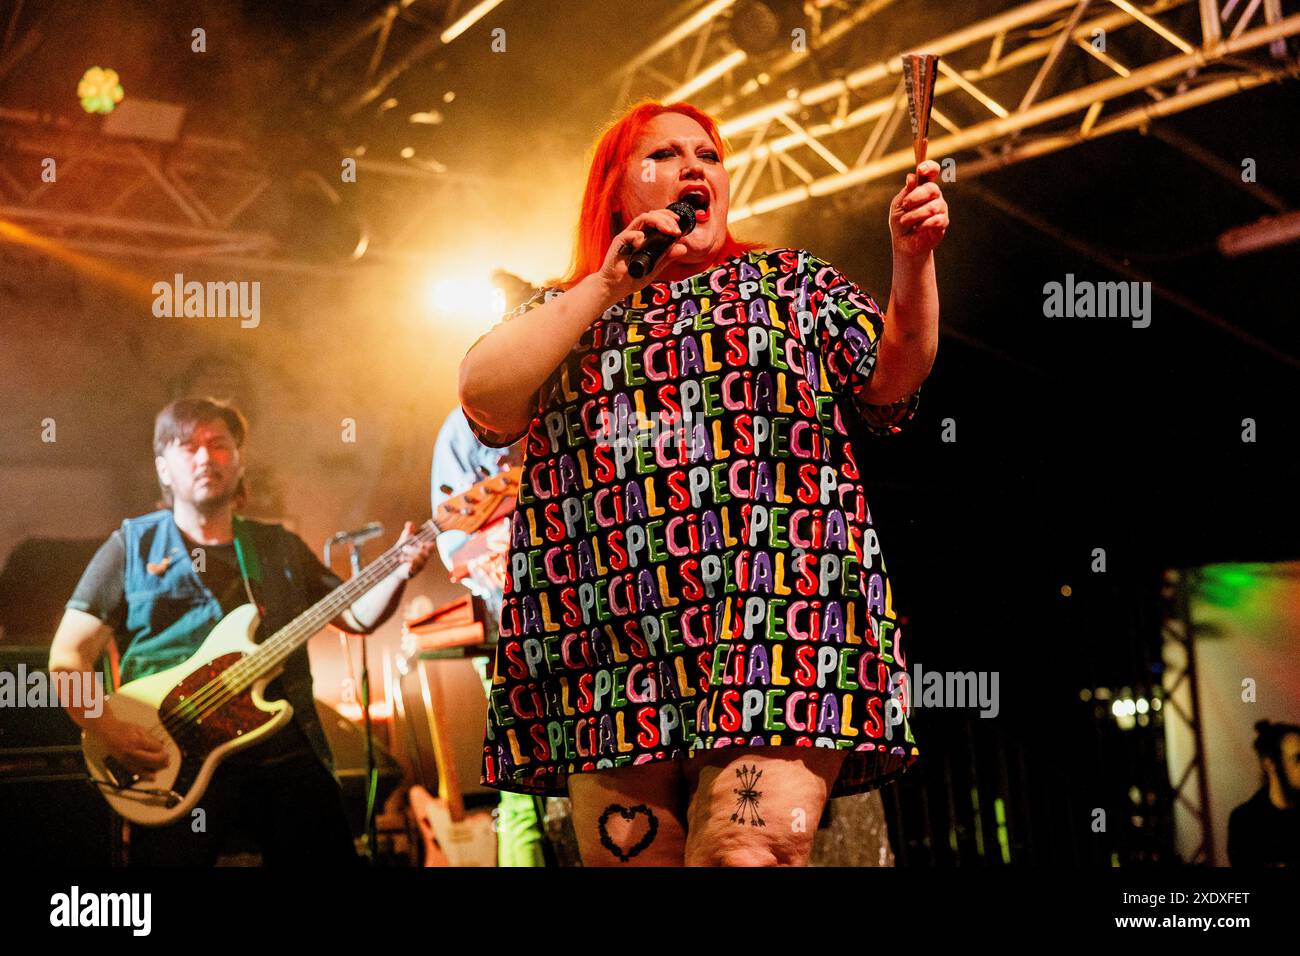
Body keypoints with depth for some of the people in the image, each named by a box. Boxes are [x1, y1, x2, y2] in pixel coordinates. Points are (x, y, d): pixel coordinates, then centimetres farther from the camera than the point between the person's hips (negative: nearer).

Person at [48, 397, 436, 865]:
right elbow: (69, 656, 1)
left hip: (288, 752, 4)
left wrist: (399, 571, -3)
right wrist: (109, 731, -16)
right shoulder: (132, 547, 5)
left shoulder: (281, 548, 16)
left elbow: (358, 614, 17)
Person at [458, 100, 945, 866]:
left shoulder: (793, 283, 21)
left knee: (749, 849, -18)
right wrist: (606, 287, -1)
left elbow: (893, 379, 6)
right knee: (624, 849, -1)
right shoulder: (563, 314, 22)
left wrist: (913, 261, -12)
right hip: (608, 649, 2)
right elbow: (487, 400, 2)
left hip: (772, 621, -1)